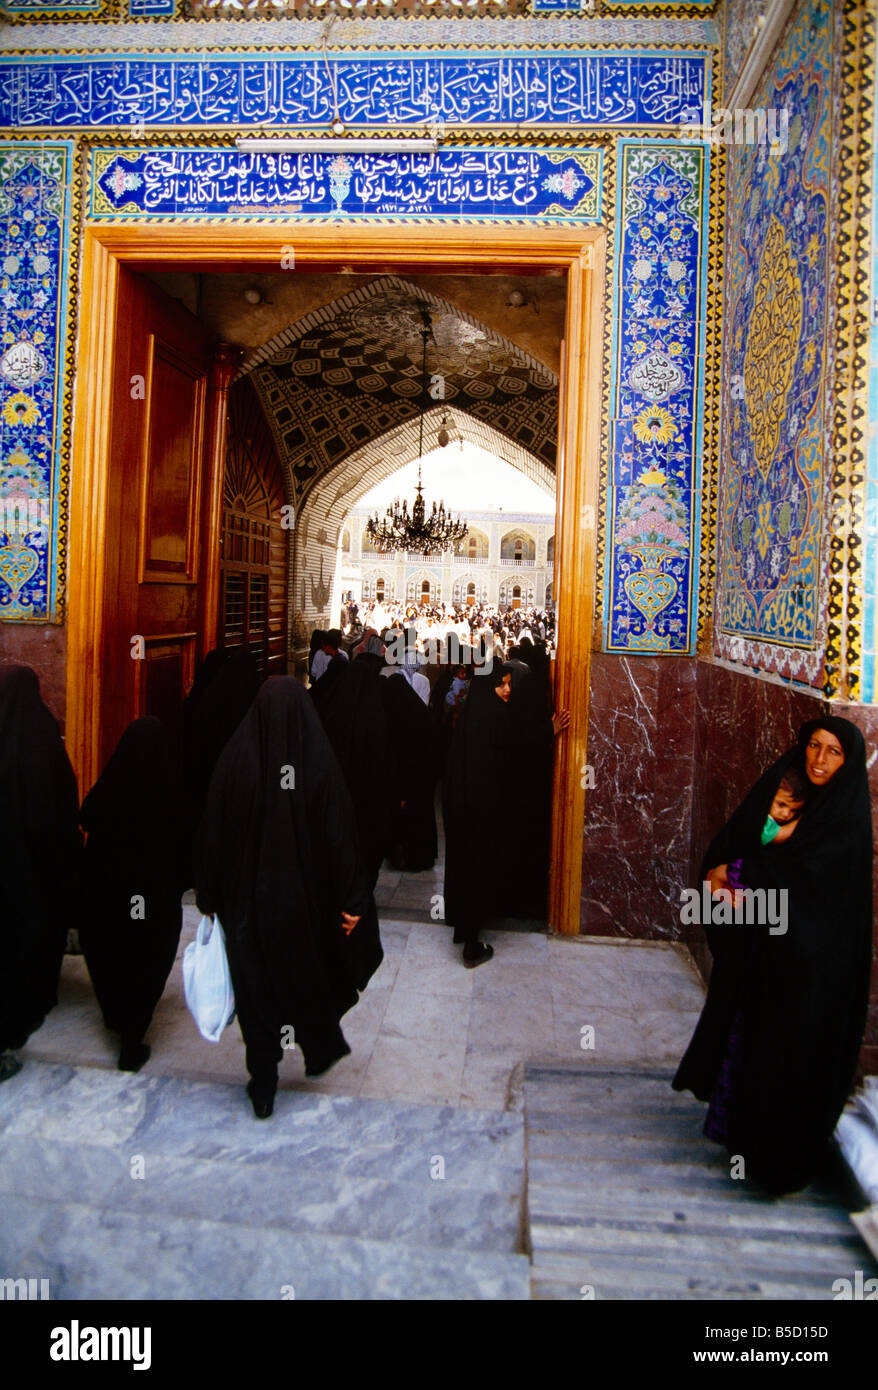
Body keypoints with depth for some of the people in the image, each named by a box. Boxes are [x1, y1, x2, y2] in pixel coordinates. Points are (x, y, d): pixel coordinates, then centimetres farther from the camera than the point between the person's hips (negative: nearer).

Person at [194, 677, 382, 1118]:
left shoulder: (236, 759, -12)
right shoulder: (319, 761, -16)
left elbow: (213, 830, -6)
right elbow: (340, 834, -14)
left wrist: (208, 895, 5)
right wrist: (352, 899, -5)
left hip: (247, 896, 1)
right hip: (306, 895, 0)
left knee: (255, 983, 14)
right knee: (312, 969, 23)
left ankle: (263, 1087, 22)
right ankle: (319, 1051, 43)